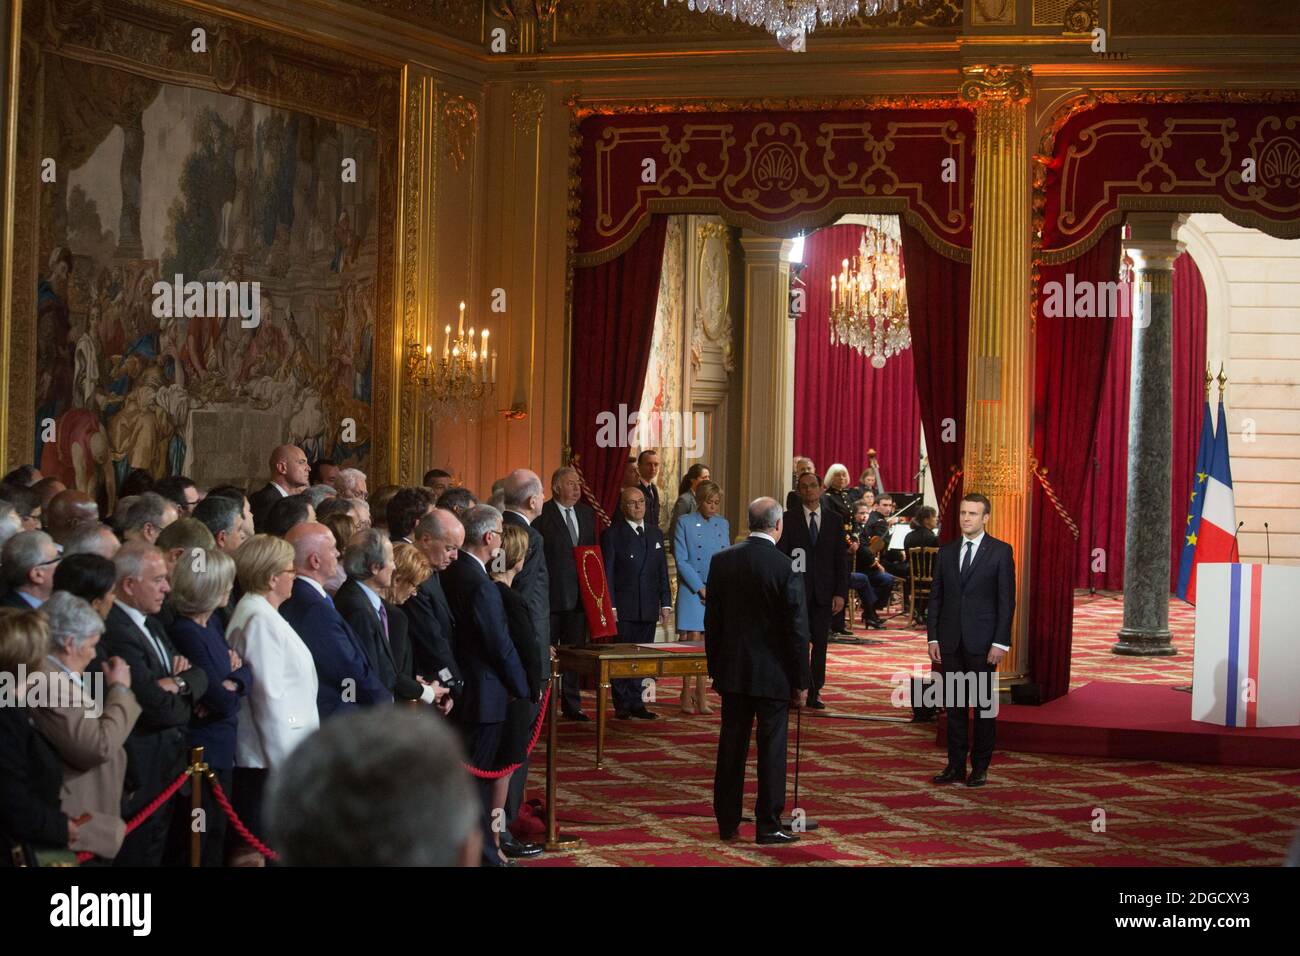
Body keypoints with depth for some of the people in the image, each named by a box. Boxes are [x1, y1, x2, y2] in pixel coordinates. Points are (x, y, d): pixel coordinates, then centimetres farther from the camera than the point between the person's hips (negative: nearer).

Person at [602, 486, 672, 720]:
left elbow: (662, 571, 14)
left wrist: (666, 603, 7)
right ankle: (622, 704, 7)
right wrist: (610, 606, -11)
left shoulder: (655, 533, 13)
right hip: (623, 608, -4)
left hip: (649, 607, 4)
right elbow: (607, 573, -5)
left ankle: (637, 703, 12)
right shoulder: (612, 534, -2)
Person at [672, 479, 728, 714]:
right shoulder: (685, 523, -2)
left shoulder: (723, 524, 11)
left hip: (717, 592, 4)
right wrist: (701, 587, -9)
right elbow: (681, 560, -5)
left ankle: (700, 696, 11)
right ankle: (688, 695, -1)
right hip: (692, 591, -4)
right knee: (692, 641, -8)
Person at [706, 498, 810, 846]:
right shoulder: (785, 567, -14)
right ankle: (768, 826, 8)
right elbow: (797, 630, -12)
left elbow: (711, 620, 4)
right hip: (774, 674, -4)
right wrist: (801, 682, -4)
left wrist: (715, 668, 14)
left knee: (731, 747, 11)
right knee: (772, 749, 4)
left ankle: (727, 823, 18)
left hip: (733, 672, 4)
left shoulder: (722, 561, -1)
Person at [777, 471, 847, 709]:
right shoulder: (789, 519, 2)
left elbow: (842, 559, 6)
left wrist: (841, 593, -2)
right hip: (797, 591, -2)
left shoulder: (834, 520, 8)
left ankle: (815, 693, 11)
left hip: (824, 593, 2)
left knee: (820, 643, 5)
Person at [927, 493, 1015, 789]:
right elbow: (936, 597, 11)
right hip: (950, 642, 4)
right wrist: (933, 637, 4)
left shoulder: (1000, 551, -2)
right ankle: (955, 767, 11)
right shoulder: (946, 552, 10)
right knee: (954, 706, 6)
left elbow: (1007, 600, -5)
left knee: (983, 705, 3)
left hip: (982, 642, -4)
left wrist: (1000, 642, -11)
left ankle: (980, 768, 10)